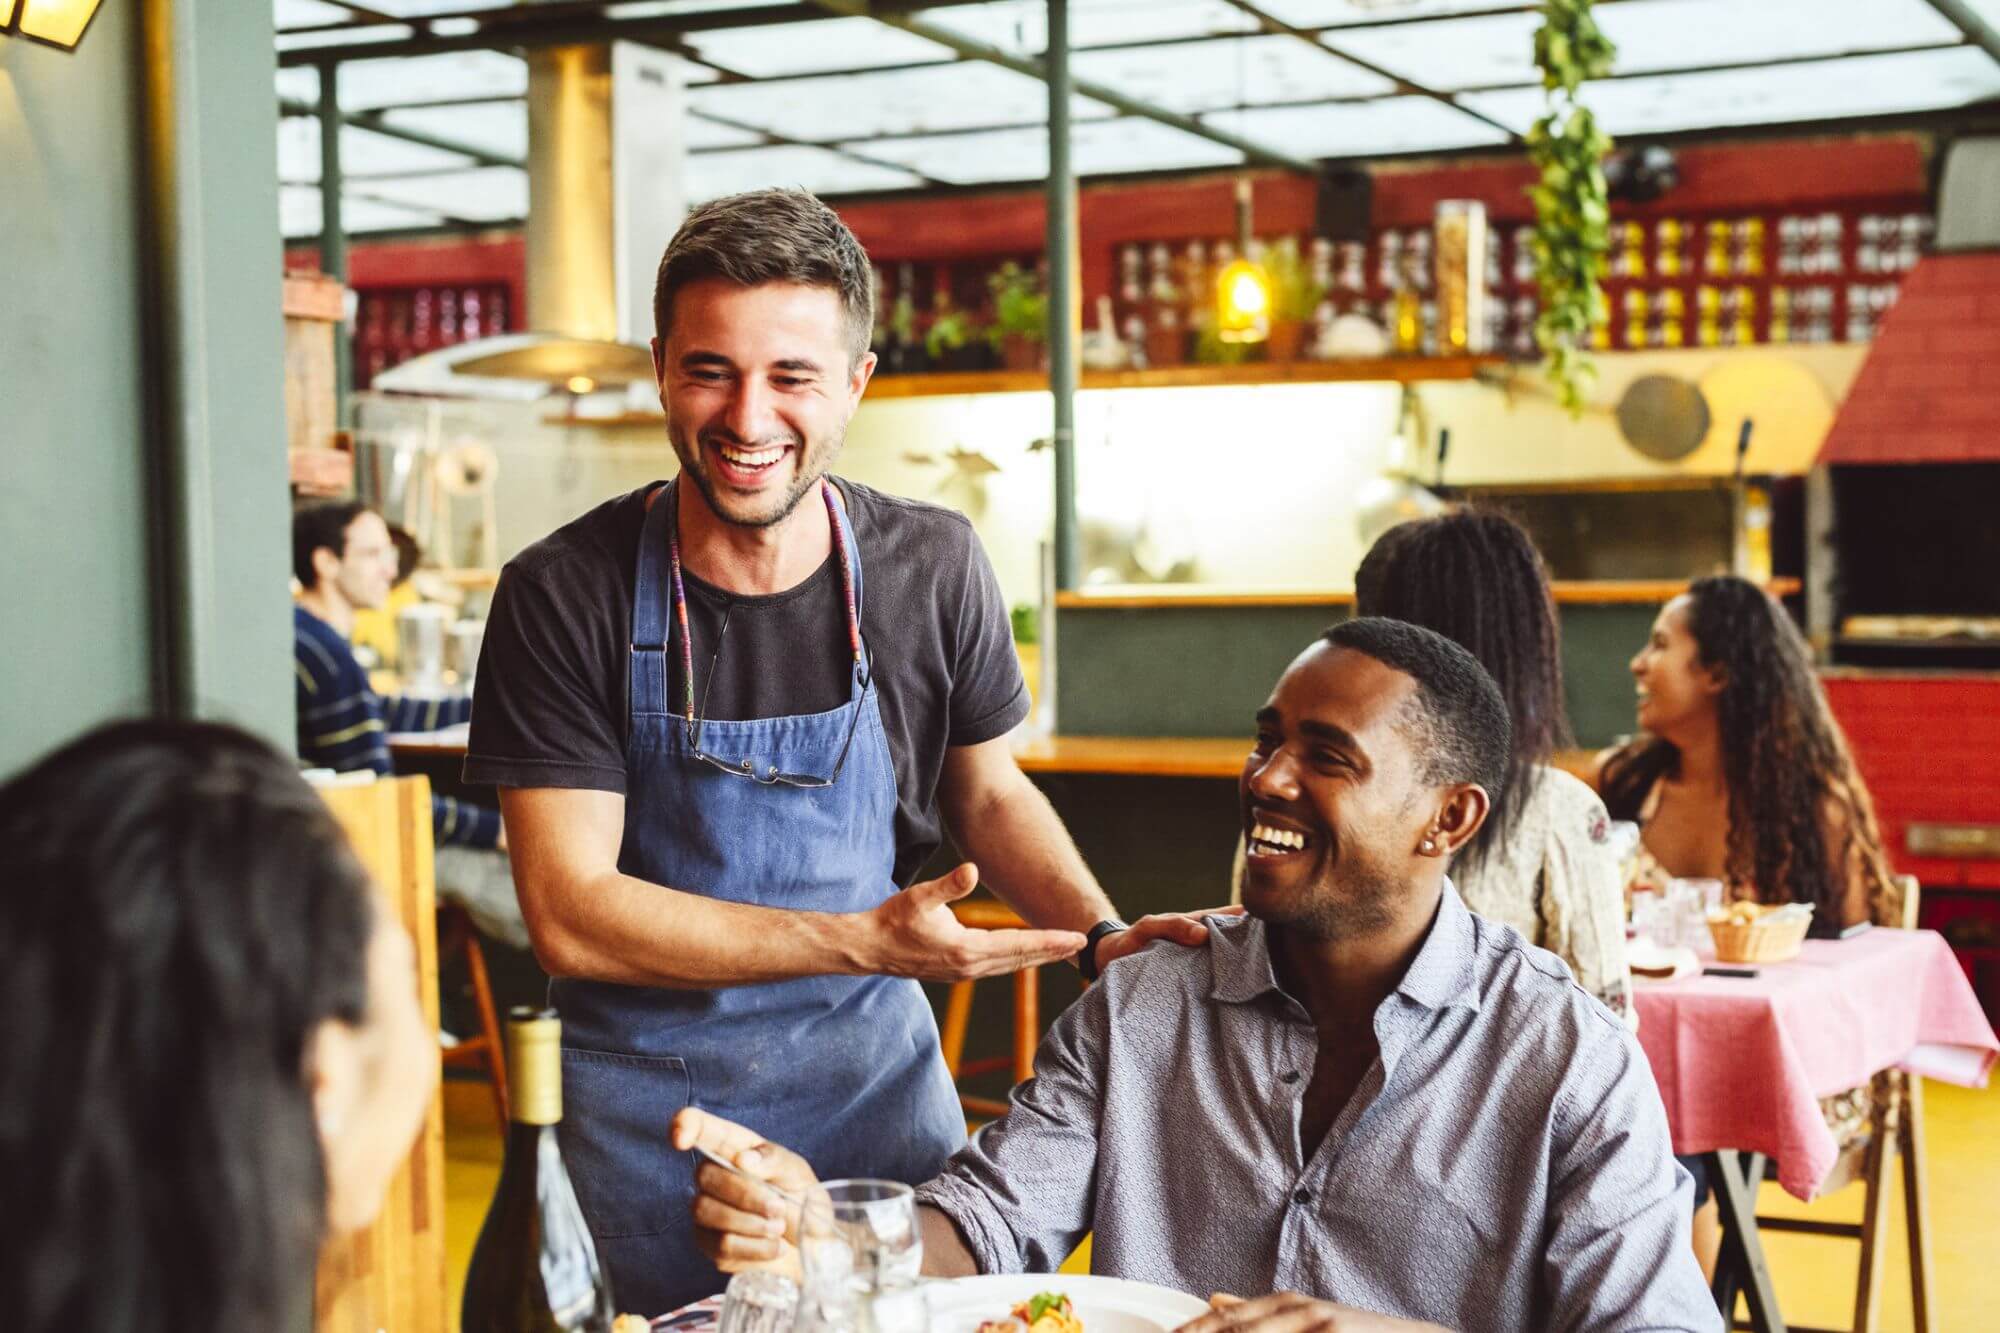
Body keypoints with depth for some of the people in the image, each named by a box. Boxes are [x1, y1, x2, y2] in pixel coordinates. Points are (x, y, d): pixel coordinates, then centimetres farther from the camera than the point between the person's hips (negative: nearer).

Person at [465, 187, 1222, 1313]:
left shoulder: (934, 566, -8)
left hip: (874, 1066, 2)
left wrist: (1100, 935, -11)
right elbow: (571, 915, -19)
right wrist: (861, 940, -25)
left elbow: (988, 792, 8)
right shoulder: (564, 596, -15)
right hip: (655, 1092, -1)